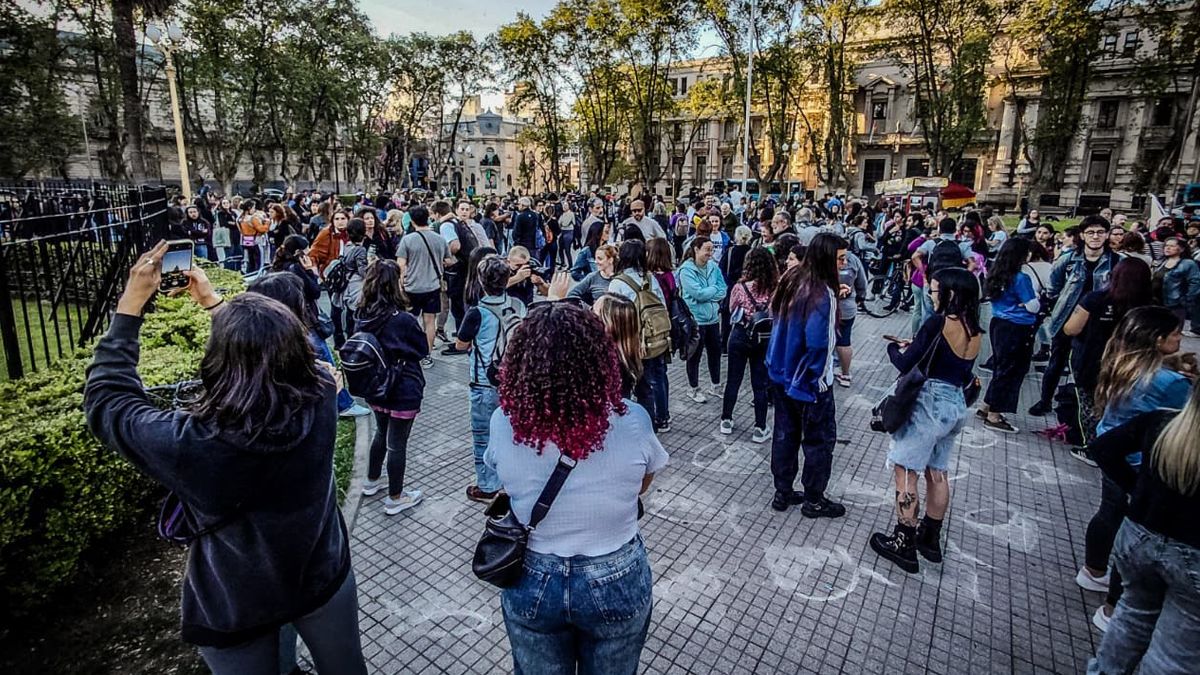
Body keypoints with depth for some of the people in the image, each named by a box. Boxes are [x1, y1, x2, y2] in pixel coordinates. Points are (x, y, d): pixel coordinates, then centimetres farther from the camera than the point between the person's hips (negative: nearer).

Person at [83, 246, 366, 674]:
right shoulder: (321, 396, -26)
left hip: (236, 608, -2)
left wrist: (130, 305, -10)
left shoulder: (189, 443, -34)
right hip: (325, 576, 2)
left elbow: (105, 399, -13)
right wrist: (214, 302, 7)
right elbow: (275, 347, -3)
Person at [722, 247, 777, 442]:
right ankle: (760, 429, 15)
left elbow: (731, 311, 1)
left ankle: (726, 420, 27)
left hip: (740, 337, 0)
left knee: (733, 380, 14)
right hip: (765, 340, 1)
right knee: (760, 384, 9)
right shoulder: (776, 288, -11)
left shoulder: (740, 287, -14)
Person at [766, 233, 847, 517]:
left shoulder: (792, 280, 0)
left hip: (781, 374, 8)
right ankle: (814, 500, 25)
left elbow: (777, 318, 11)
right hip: (808, 380, -8)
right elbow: (817, 344, -25)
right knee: (819, 439, 10)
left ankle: (783, 492, 31)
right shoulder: (821, 293, -23)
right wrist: (816, 378, -13)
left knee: (785, 433, 17)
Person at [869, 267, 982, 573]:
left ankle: (904, 545, 8)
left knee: (905, 472, 1)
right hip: (956, 405, 9)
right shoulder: (975, 330, 9)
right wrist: (915, 346, 14)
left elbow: (905, 364, -13)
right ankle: (930, 538, 32)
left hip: (930, 404, -9)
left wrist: (893, 347, 7)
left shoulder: (939, 322, -15)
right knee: (937, 473, 19)